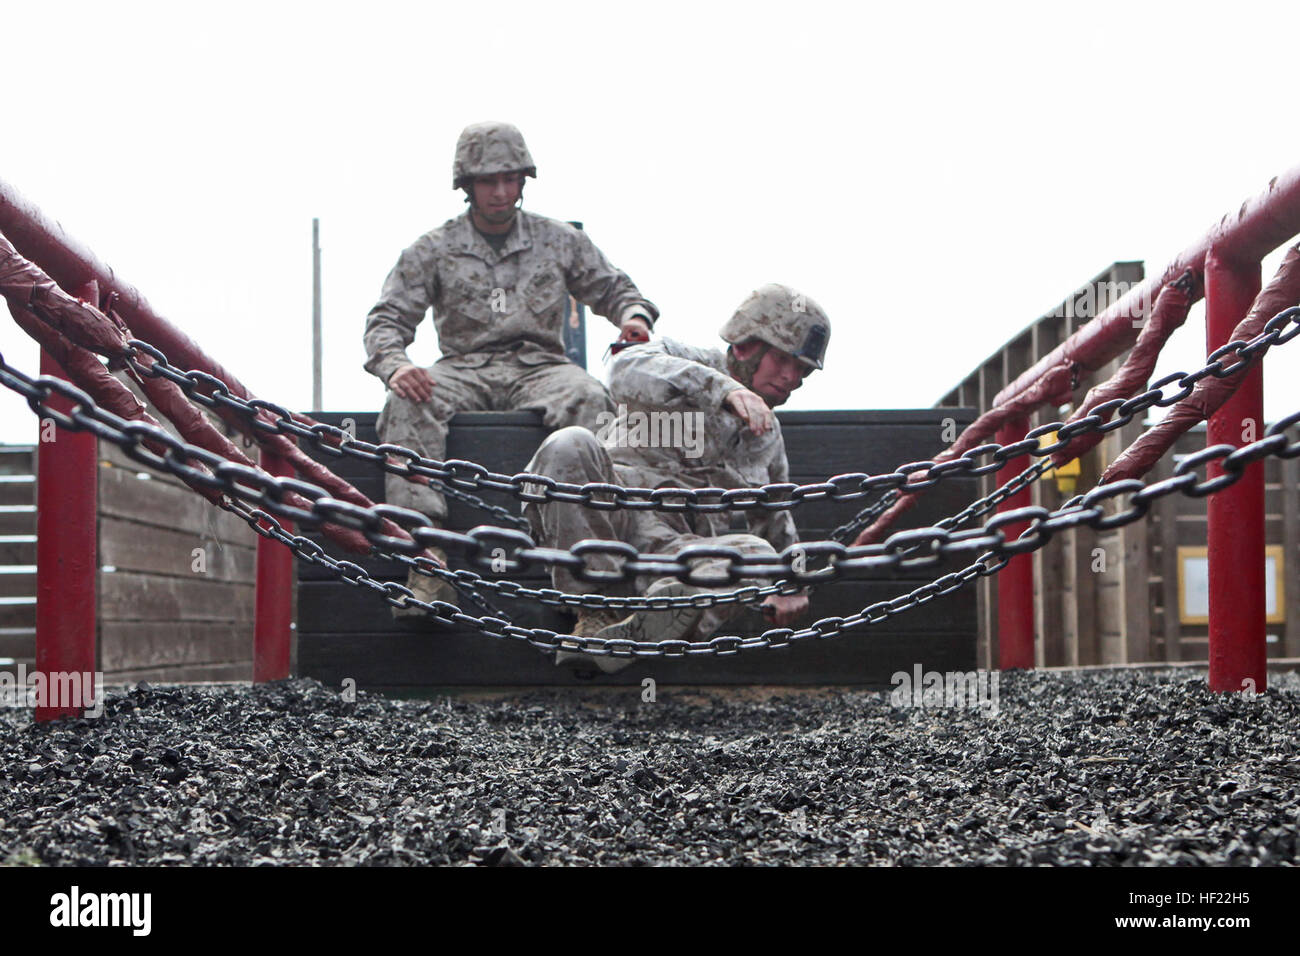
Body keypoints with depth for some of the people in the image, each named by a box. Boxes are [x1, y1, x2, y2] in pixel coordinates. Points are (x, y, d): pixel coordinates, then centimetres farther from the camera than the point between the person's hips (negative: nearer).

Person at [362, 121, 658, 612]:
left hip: (540, 366, 0)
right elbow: (387, 318, 5)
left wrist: (634, 315, -5)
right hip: (464, 368, 0)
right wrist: (394, 365, -18)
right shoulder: (433, 250, 10)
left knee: (587, 398, -36)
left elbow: (613, 289, 20)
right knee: (407, 403, -34)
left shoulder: (559, 240, 14)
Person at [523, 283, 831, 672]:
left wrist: (789, 584, 29)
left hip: (672, 543, 4)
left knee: (758, 555, -30)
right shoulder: (686, 361, 9)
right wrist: (724, 388, -28)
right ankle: (599, 607, -30)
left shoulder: (769, 439, 28)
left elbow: (775, 516, 42)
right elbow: (628, 371, -17)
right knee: (570, 445, -35)